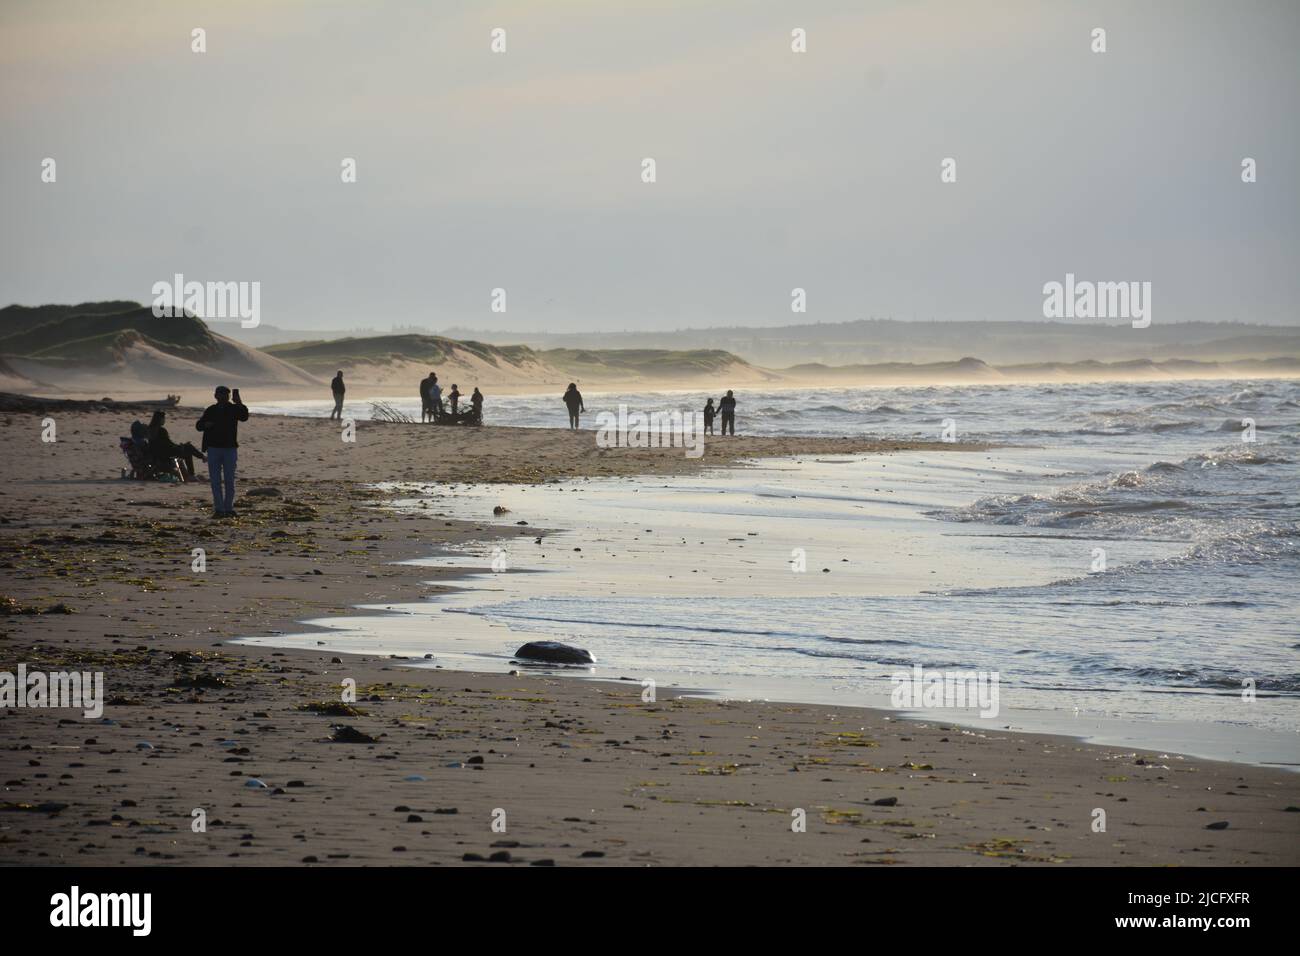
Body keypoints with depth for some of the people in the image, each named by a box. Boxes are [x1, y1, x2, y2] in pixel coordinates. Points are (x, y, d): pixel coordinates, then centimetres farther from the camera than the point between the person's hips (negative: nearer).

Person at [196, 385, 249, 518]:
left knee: (229, 481, 1)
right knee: (215, 481, 0)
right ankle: (218, 509, 2)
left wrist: (239, 403, -27)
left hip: (230, 448, -2)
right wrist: (205, 424, -11)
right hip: (214, 448, 2)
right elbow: (198, 425, 11)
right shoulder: (210, 410, 8)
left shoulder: (234, 409, 2)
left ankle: (228, 508, 7)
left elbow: (244, 417, -17)